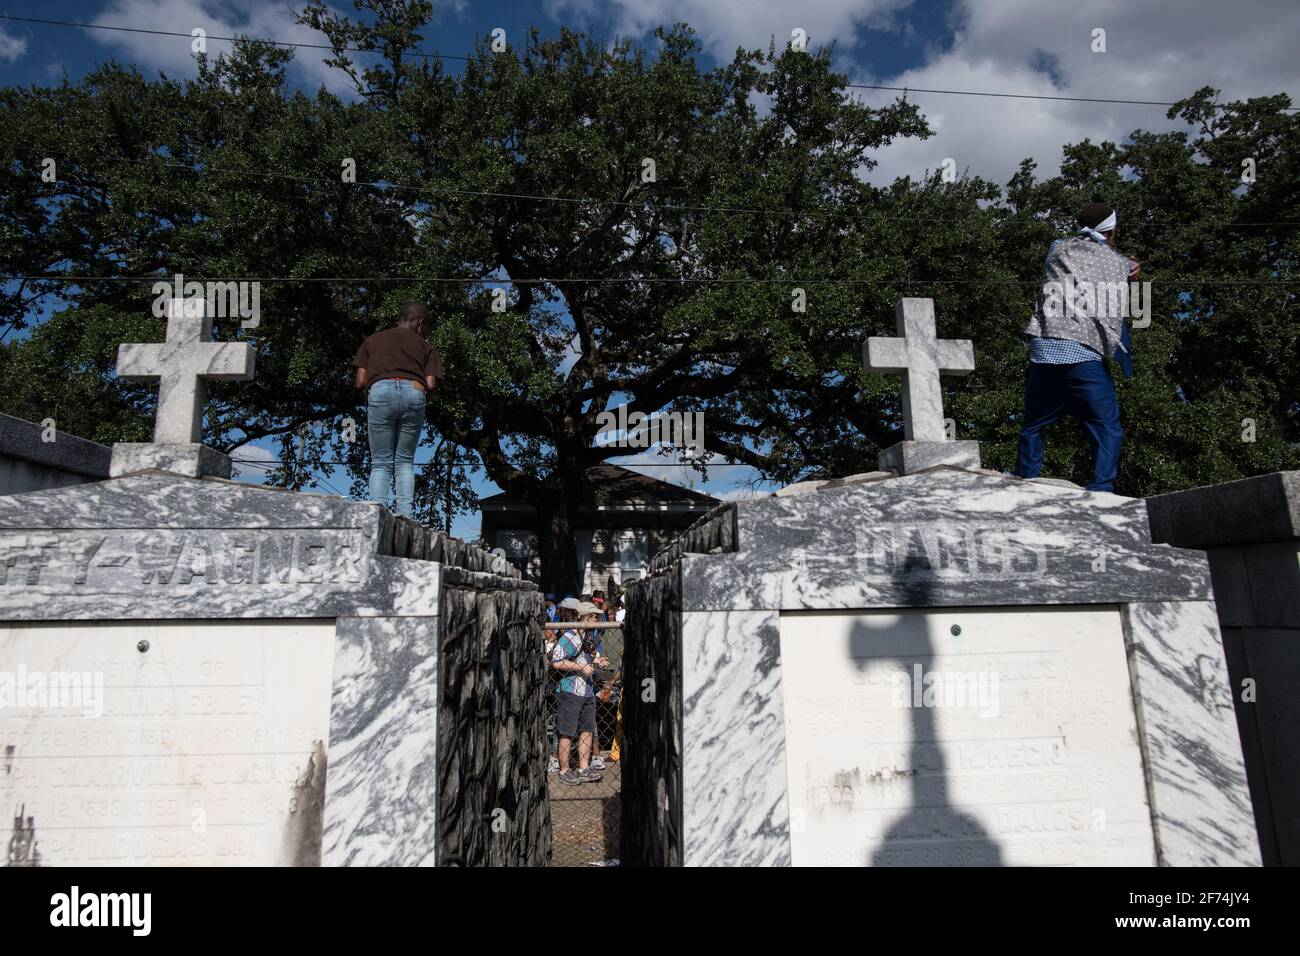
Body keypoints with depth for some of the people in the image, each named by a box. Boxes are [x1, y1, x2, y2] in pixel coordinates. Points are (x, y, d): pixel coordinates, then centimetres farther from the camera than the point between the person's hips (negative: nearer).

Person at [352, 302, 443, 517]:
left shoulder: (372, 340, 26)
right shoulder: (425, 346, 23)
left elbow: (361, 382, 16)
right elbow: (431, 385, 8)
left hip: (380, 390, 0)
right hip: (414, 392, 0)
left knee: (380, 463, 7)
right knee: (405, 462, 12)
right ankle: (405, 517, -1)